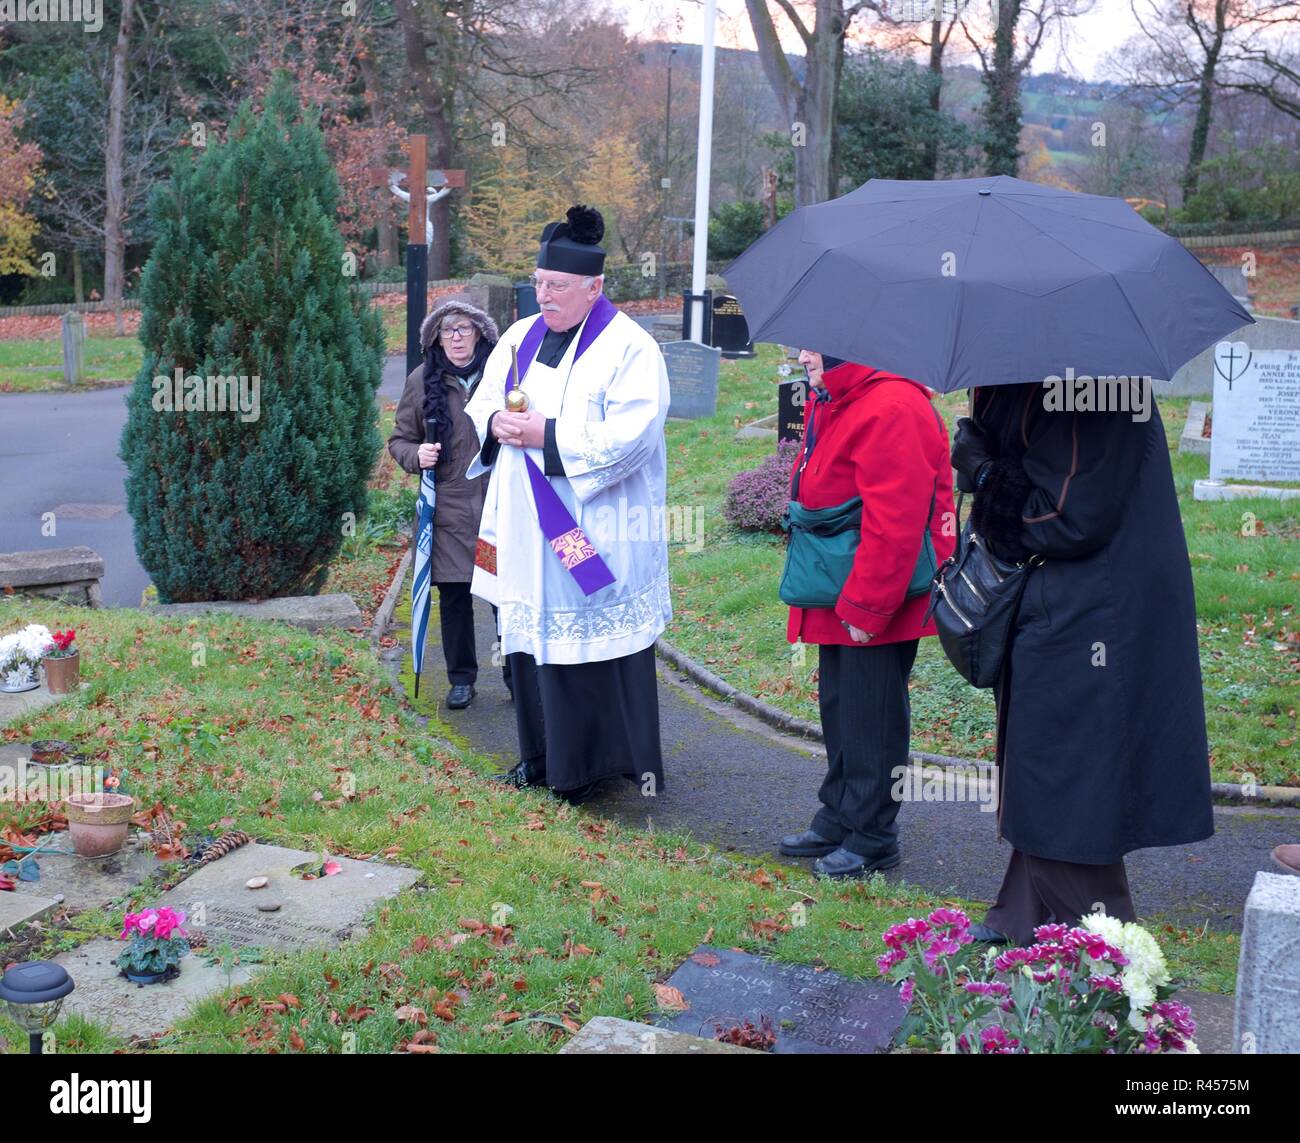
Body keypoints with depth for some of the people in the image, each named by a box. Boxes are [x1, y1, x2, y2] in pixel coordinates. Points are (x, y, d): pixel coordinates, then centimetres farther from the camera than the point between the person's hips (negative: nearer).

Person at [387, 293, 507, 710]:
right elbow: (398, 440, 10)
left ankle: (516, 673, 19)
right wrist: (415, 455, -10)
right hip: (448, 508, 1)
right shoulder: (422, 381, 2)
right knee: (454, 597, 9)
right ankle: (461, 678, 24)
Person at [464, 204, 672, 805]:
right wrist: (496, 422, -6)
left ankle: (599, 760, 10)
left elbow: (631, 436, -20)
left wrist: (544, 434, -21)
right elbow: (481, 401, 19)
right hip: (525, 528, 7)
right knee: (531, 632, 12)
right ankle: (544, 753, 25)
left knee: (591, 639, -3)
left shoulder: (630, 347, -10)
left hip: (594, 530, -7)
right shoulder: (521, 336, 11)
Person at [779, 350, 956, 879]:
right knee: (838, 707, 19)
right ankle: (838, 820, 34)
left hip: (874, 603, -10)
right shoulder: (827, 404, 10)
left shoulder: (890, 410, -23)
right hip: (839, 599, 10)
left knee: (871, 716, 2)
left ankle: (871, 838, 16)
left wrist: (866, 607, -24)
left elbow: (893, 524, -27)